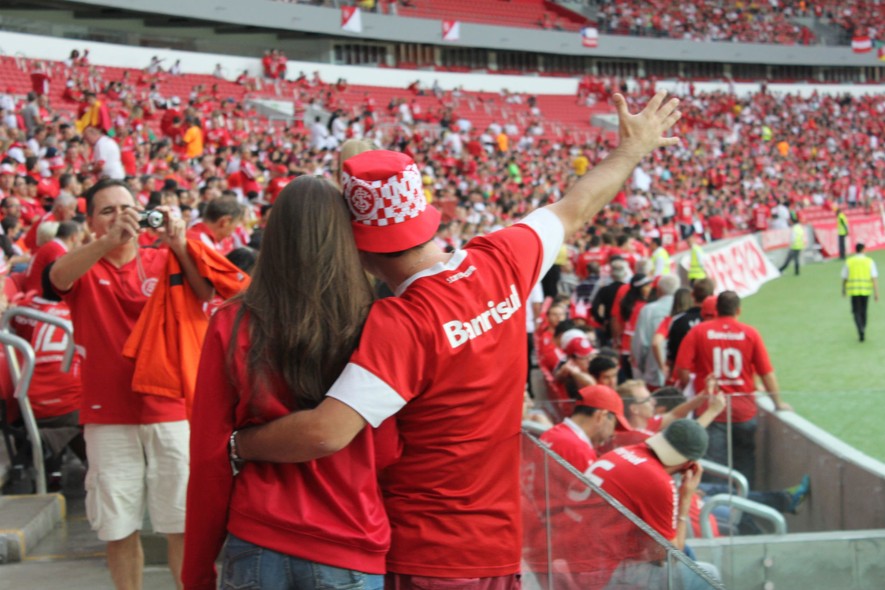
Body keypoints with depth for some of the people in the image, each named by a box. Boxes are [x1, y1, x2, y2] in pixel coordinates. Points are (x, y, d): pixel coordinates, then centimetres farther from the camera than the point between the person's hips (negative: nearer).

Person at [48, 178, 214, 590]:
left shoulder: (161, 262, 7)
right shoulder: (84, 268, 3)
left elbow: (205, 294, -10)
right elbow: (58, 277, -21)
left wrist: (180, 249, -28)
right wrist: (110, 241, -37)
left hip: (168, 410, 1)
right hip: (107, 416, 0)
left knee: (183, 524, 2)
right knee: (119, 528, 4)